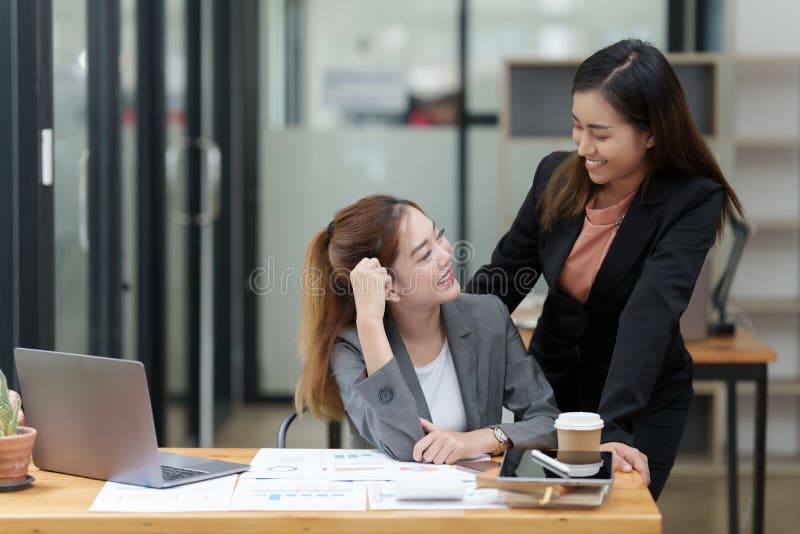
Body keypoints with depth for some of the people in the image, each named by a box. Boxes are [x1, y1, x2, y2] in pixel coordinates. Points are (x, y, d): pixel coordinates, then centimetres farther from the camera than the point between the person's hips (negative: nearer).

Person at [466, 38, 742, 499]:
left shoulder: (693, 202, -21)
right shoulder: (556, 176, -8)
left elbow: (652, 311, -34)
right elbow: (501, 278, 0)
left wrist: (613, 428, -44)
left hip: (644, 405, -4)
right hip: (551, 387, 4)